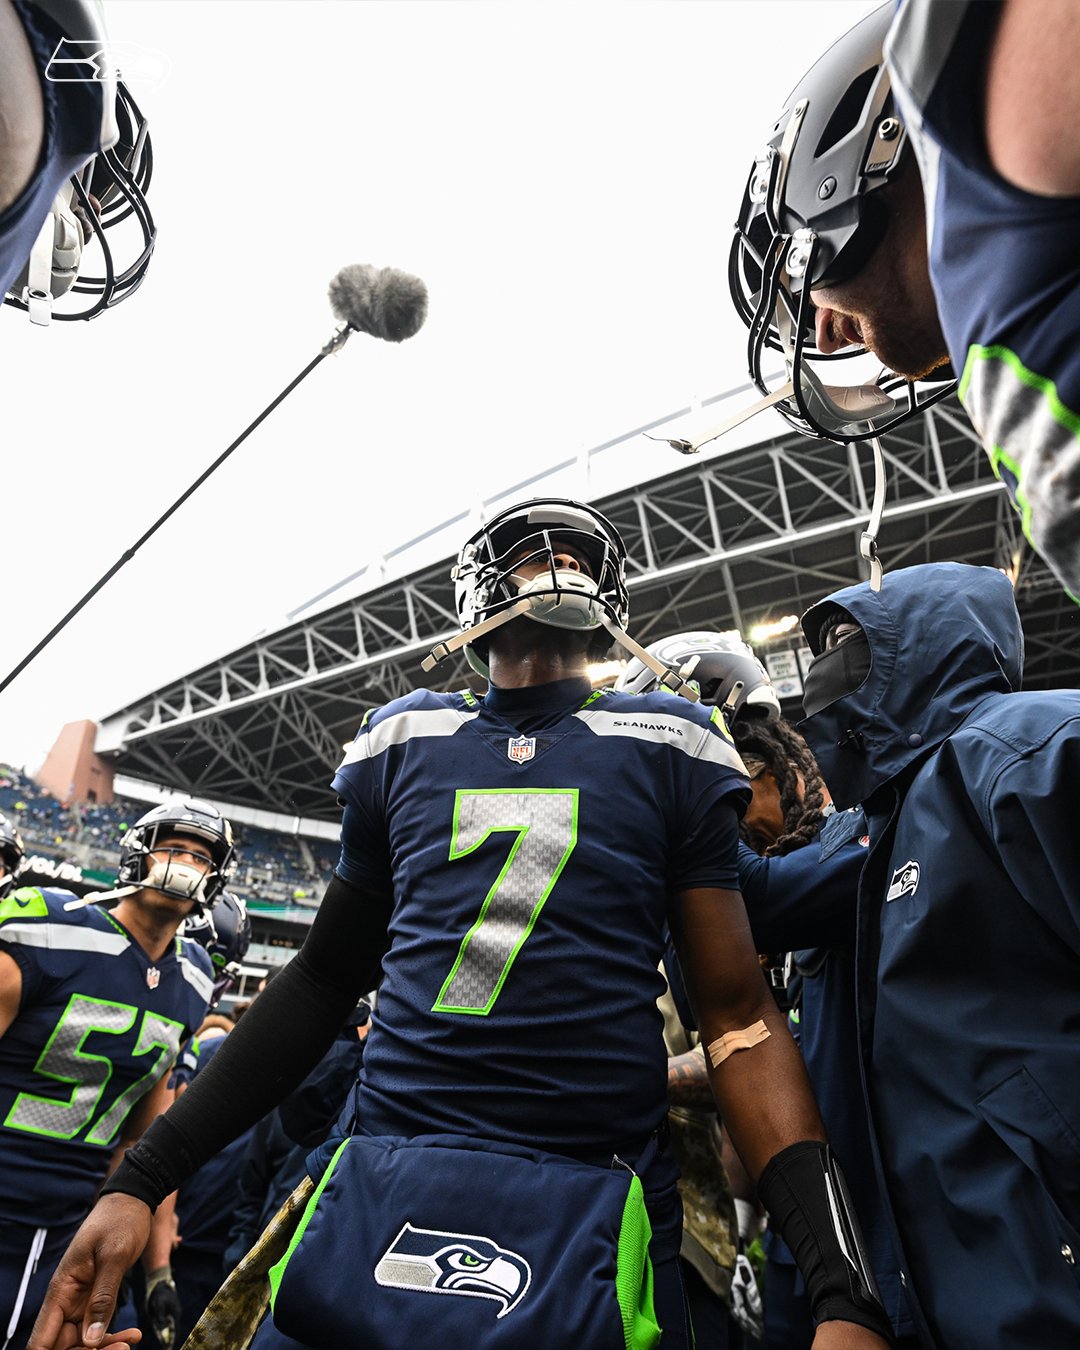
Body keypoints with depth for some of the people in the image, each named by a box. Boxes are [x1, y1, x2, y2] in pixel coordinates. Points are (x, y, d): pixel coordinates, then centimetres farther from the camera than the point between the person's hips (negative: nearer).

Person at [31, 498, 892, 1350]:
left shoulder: (667, 751, 0)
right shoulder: (405, 744, 6)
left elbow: (738, 1014, -1)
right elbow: (325, 979, 12)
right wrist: (142, 1179, 9)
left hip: (589, 1216, -1)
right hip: (379, 1196, 2)